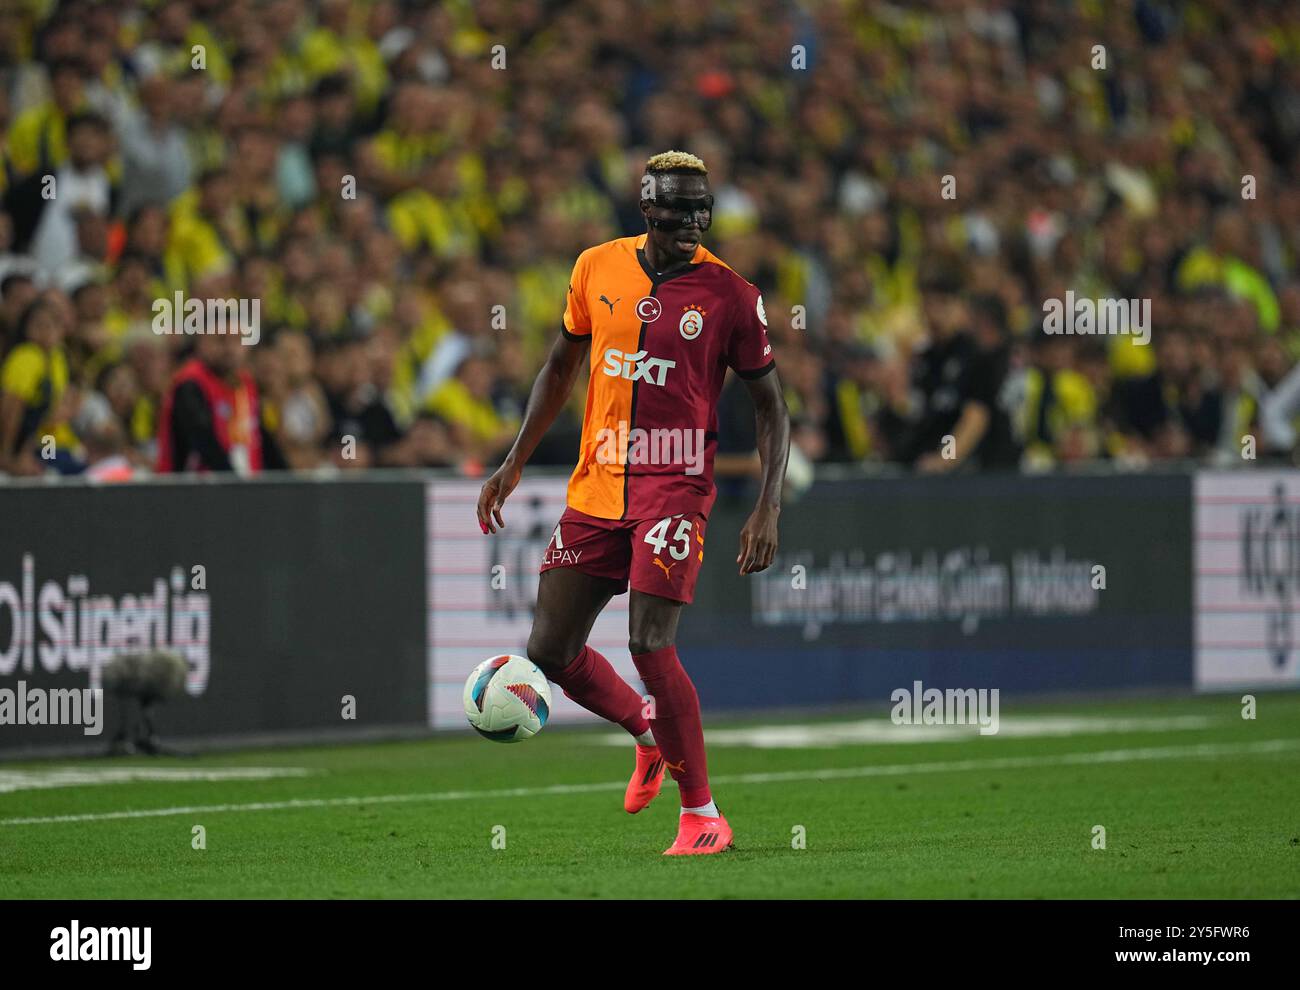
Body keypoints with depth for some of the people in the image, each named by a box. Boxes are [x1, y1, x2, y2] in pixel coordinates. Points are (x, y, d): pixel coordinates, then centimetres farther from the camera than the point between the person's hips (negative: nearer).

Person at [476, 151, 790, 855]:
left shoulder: (729, 295, -6)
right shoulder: (597, 269, 5)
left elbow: (769, 405, 1)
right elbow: (562, 366, 19)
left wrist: (768, 508, -9)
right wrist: (514, 464, 16)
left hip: (674, 487, -5)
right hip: (596, 487, 5)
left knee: (649, 645, -18)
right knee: (549, 653, 3)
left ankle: (702, 816, -6)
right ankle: (647, 729, 33)